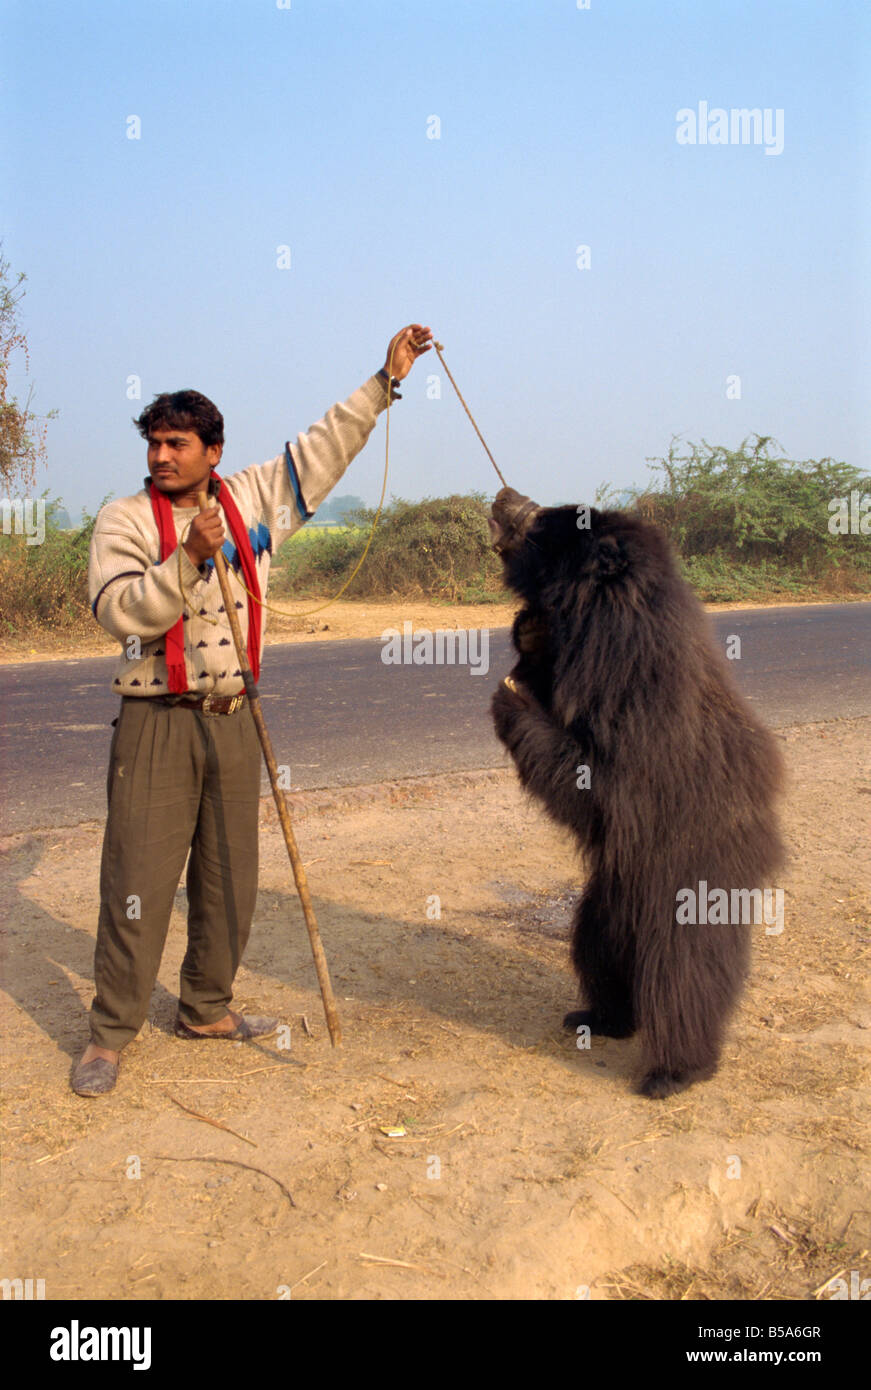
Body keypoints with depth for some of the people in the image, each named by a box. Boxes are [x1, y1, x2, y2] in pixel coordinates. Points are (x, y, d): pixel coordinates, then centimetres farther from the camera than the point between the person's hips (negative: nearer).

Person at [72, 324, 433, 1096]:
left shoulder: (254, 500, 8)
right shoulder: (125, 519, -2)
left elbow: (325, 450, 13)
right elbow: (119, 611, -15)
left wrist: (386, 382, 13)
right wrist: (188, 558, -25)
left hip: (233, 720, 4)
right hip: (157, 721, -4)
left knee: (230, 878, 12)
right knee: (138, 880, -3)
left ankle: (207, 1010, 28)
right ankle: (110, 1035, 9)